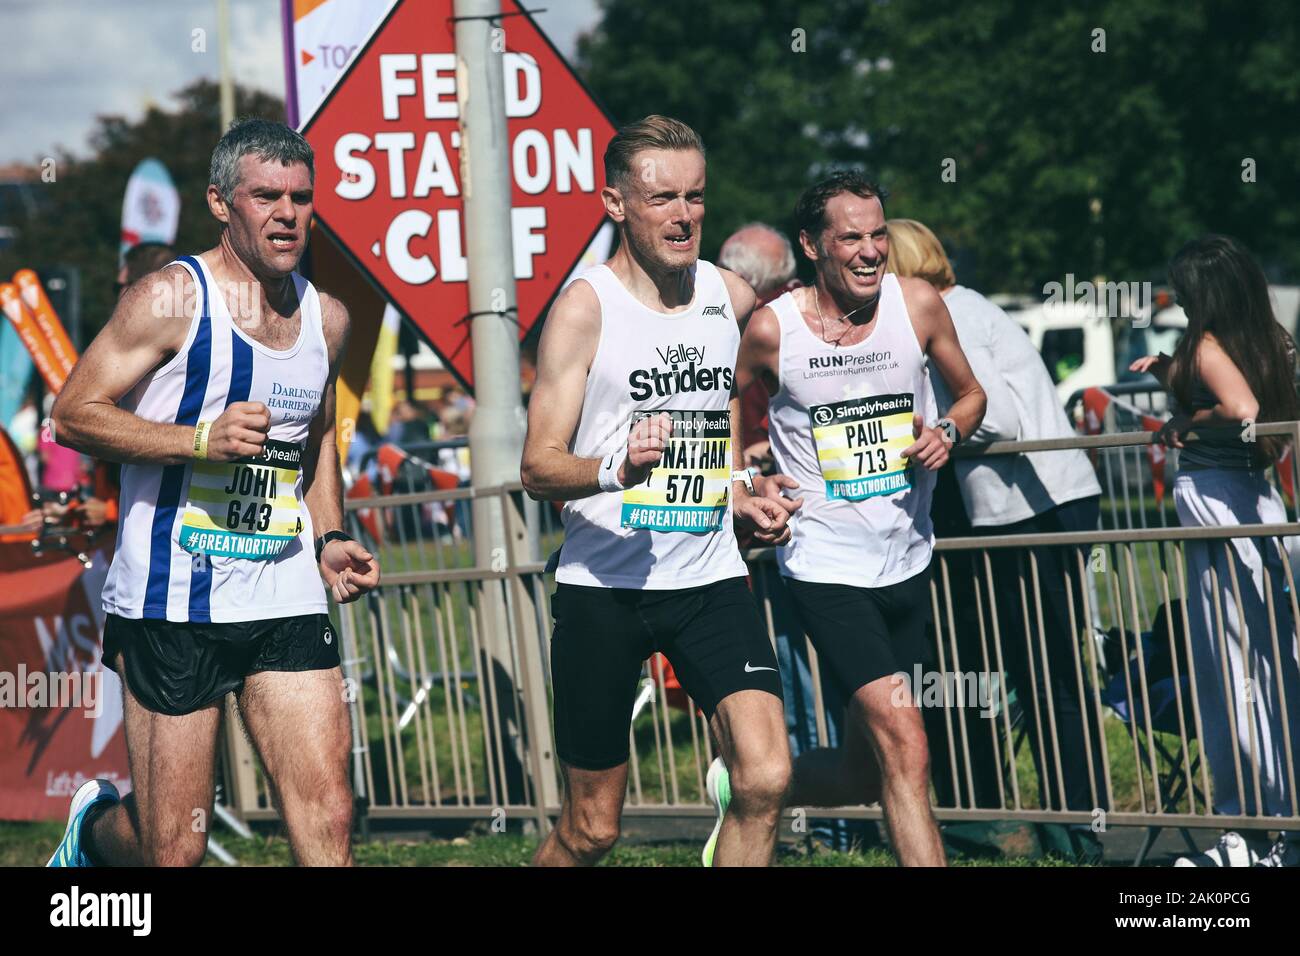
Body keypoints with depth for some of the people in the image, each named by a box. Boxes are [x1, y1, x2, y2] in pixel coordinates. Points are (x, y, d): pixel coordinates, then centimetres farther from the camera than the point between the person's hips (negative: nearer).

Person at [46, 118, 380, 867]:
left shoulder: (328, 319, 12)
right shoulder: (172, 299, -7)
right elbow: (76, 413, -9)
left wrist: (329, 541, 13)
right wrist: (202, 439, -20)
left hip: (287, 600, 5)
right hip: (174, 600, -5)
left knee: (328, 818, -8)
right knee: (174, 850, 1)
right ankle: (96, 827, 35)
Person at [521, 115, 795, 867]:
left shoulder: (731, 298, 7)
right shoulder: (585, 307, -7)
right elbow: (538, 466, -12)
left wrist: (740, 495, 10)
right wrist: (612, 470, -31)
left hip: (709, 575, 4)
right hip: (605, 584, -4)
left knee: (766, 779, -16)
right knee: (592, 828, 4)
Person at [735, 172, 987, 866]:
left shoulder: (917, 305, -2)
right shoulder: (771, 329, -9)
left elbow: (970, 393, 13)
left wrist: (947, 432, -6)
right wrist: (752, 484, -4)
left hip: (907, 562, 5)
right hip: (826, 568, -5)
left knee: (861, 776, 12)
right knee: (904, 746, -18)